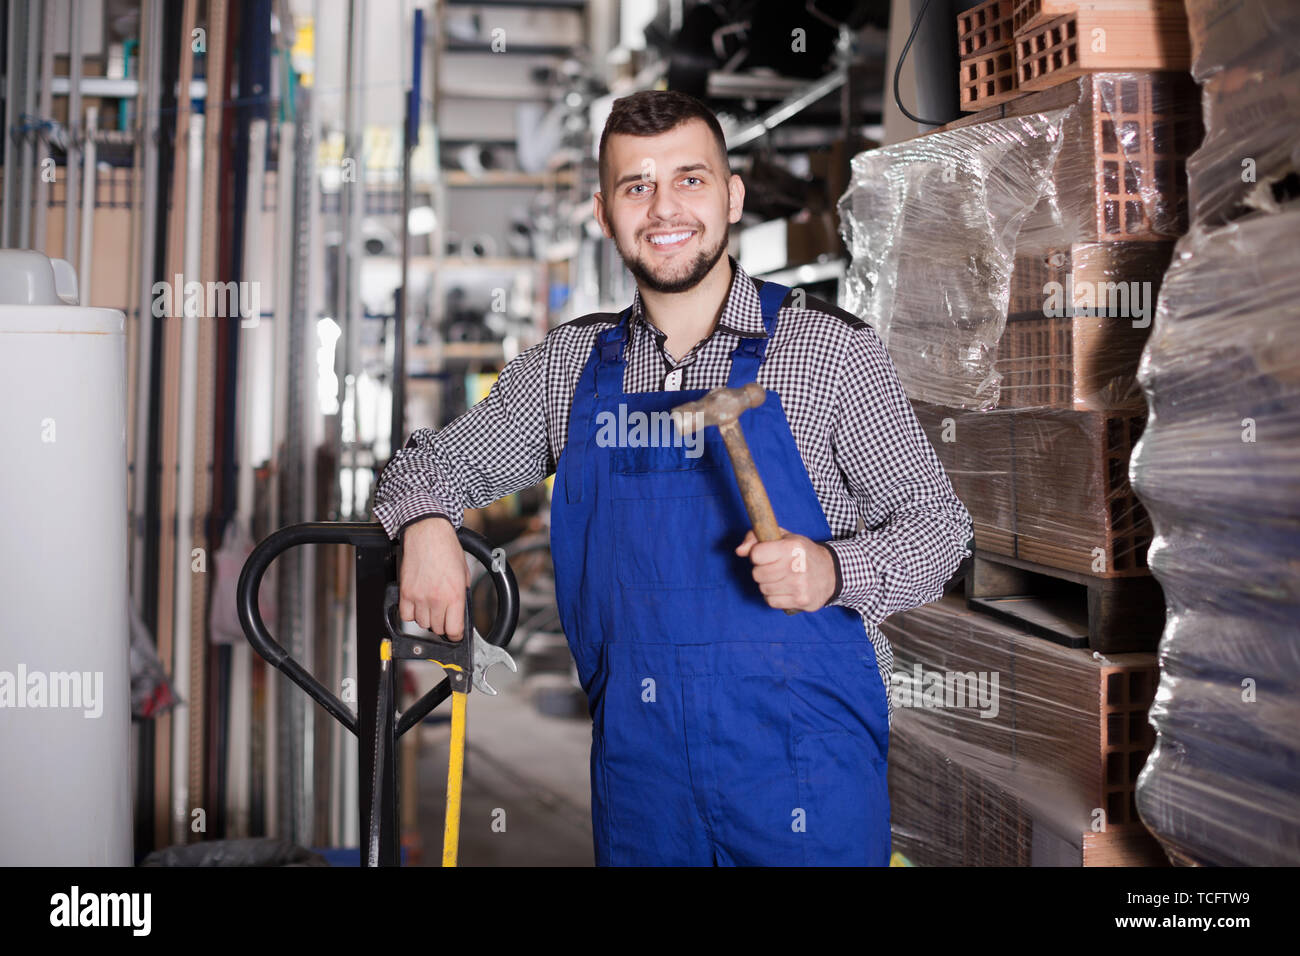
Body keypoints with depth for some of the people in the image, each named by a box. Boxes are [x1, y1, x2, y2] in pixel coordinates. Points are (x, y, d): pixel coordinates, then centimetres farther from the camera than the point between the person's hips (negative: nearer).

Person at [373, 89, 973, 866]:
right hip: (634, 755, 3)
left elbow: (937, 523, -3)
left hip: (800, 753, -3)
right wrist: (426, 522, -8)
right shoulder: (568, 364, 6)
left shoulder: (830, 347, -4)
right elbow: (440, 459, 15)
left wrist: (833, 570, -23)